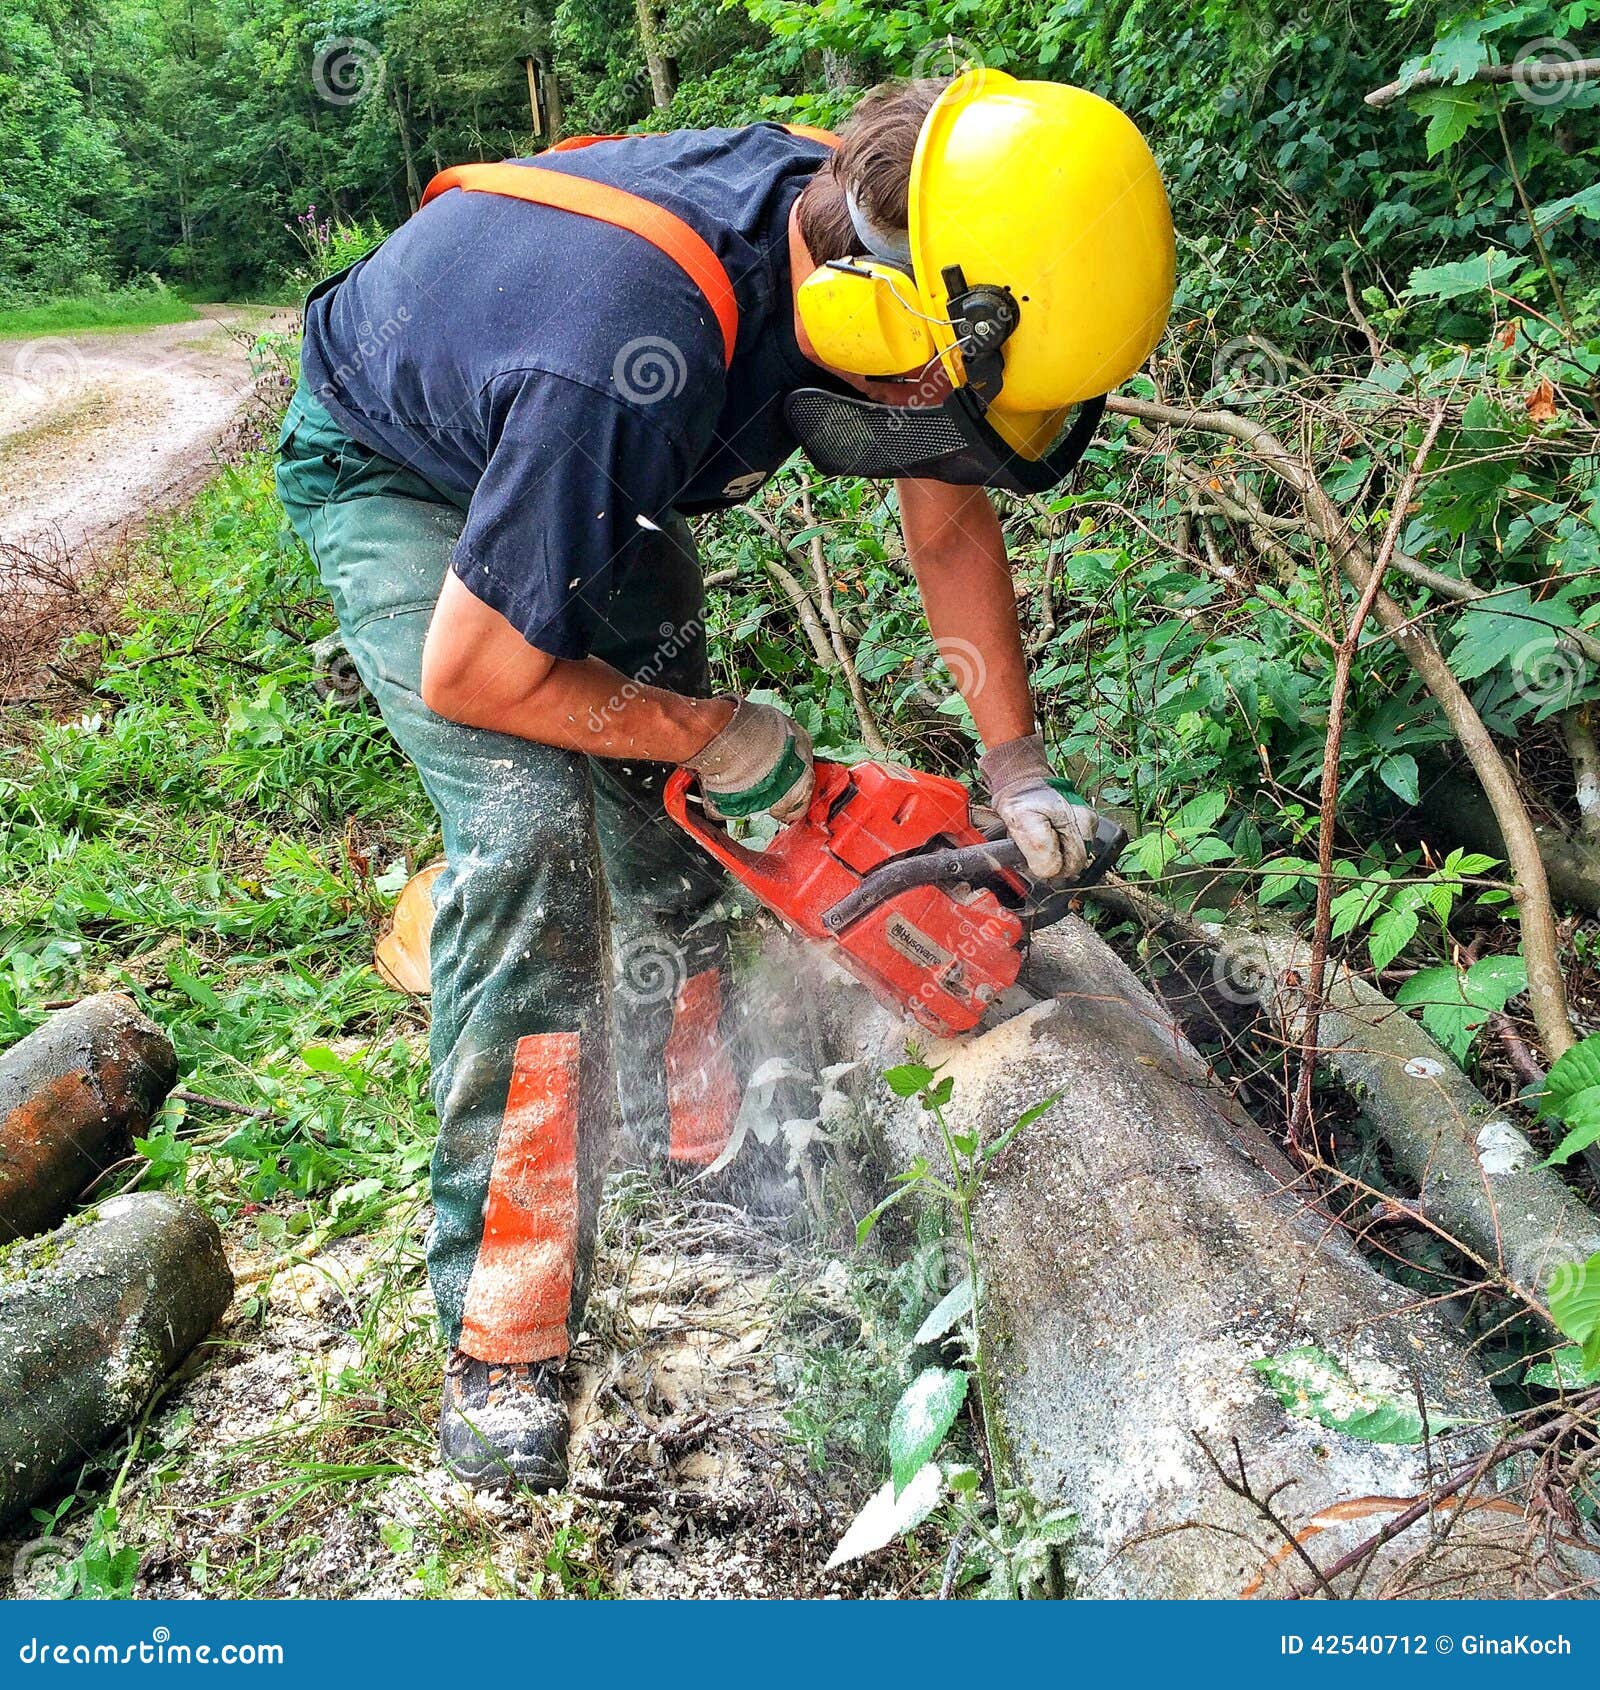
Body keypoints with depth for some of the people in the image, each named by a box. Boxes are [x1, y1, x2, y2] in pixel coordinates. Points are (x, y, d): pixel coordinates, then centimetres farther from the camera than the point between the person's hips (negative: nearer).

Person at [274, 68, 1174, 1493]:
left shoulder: (856, 226, -22)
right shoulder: (640, 359, -45)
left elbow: (948, 520, -6)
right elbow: (469, 677, -33)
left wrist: (1015, 765, -9)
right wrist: (718, 732, -19)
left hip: (587, 472, 7)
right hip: (395, 473, -7)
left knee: (666, 804, 5)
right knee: (535, 834, -21)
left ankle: (698, 1131, 27)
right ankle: (501, 1341, -11)